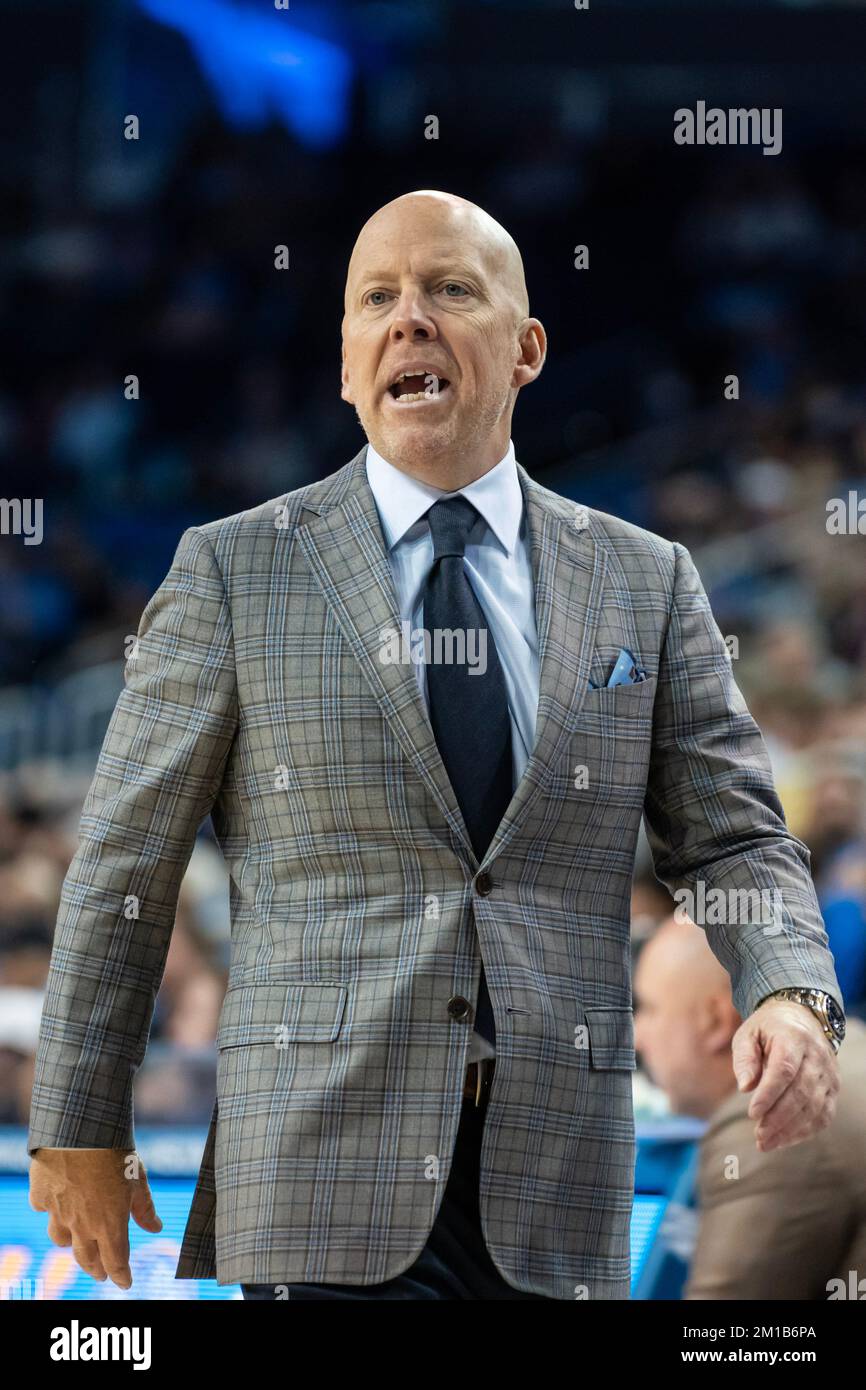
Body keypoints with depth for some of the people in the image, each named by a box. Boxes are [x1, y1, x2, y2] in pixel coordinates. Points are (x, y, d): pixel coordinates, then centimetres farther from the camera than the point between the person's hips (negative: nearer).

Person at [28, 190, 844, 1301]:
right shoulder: (233, 570, 6)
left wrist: (789, 996, -10)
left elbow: (733, 836, 11)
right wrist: (78, 1128, 6)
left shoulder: (647, 583, 12)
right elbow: (124, 864, 7)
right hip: (326, 1169, -3)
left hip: (556, 1190, 3)